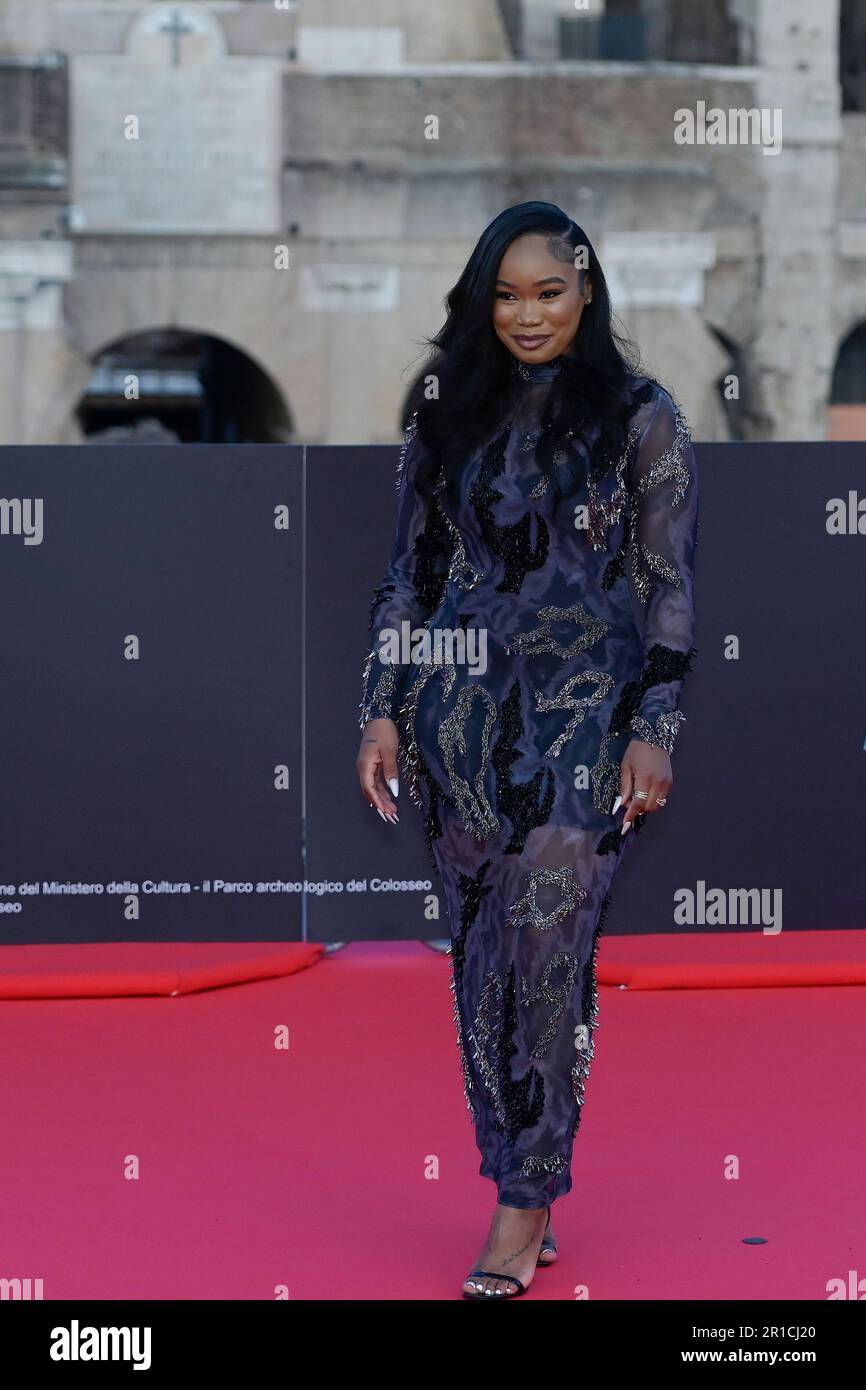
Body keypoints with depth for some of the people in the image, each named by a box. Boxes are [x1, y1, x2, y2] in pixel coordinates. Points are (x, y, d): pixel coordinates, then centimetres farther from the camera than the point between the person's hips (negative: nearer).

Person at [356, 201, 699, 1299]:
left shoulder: (639, 417, 1)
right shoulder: (448, 413, 10)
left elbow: (668, 588, 0)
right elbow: (409, 571, 12)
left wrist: (653, 731, -7)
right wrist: (382, 710, 5)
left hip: (583, 713, -4)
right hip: (459, 714, 4)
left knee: (547, 950, -10)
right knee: (481, 960, 4)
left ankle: (524, 1204, -5)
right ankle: (520, 1189, 11)